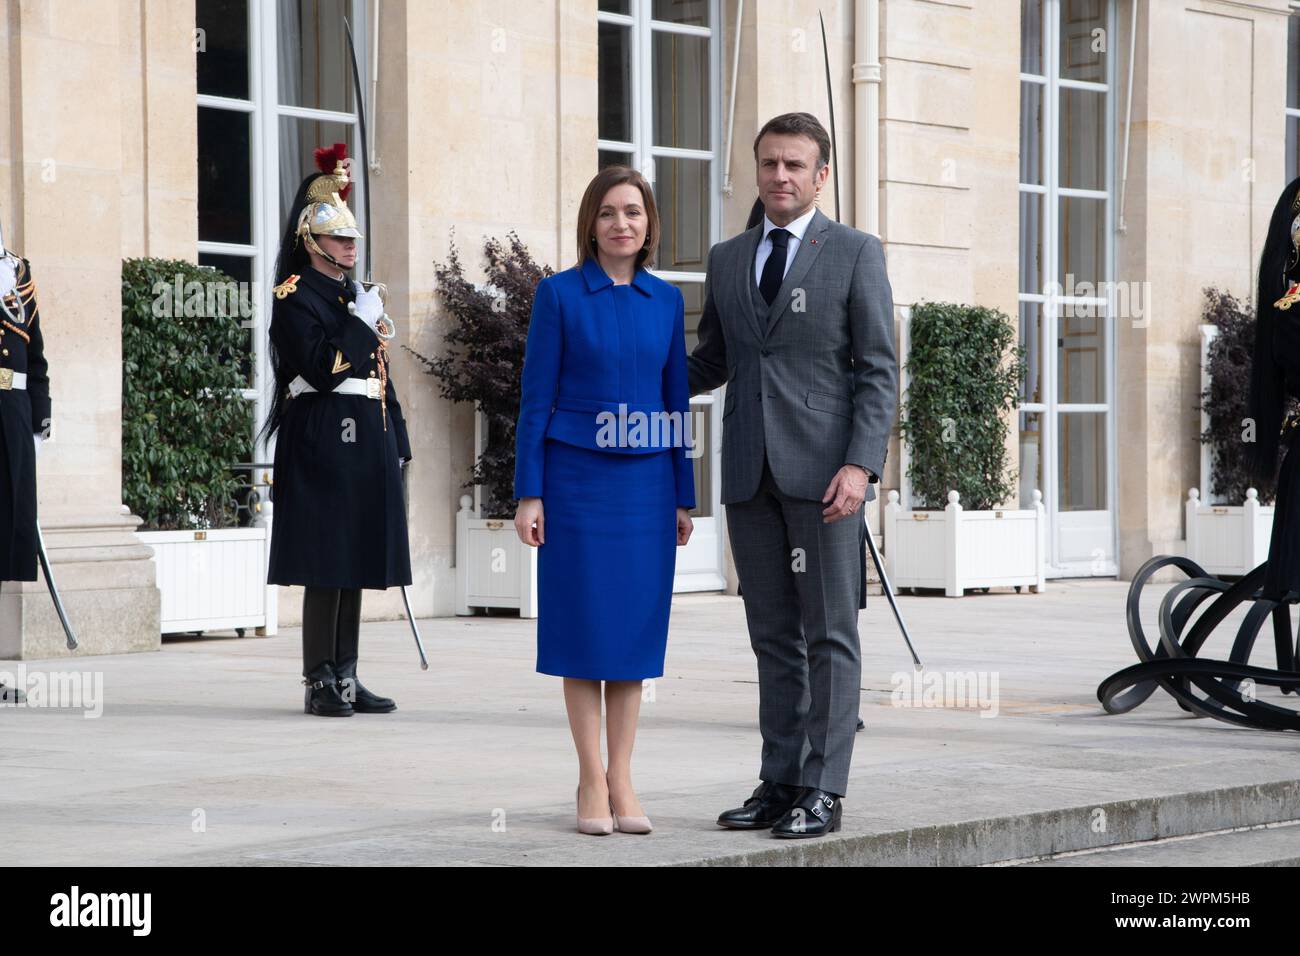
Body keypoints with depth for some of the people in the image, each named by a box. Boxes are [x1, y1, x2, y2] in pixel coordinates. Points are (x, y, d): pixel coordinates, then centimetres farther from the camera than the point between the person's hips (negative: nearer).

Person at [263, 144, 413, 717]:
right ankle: (320, 684, -5)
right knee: (325, 565, -8)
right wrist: (362, 322, -15)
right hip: (324, 443, -9)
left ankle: (346, 678, 12)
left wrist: (395, 443, 18)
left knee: (356, 562, 8)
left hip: (364, 443, 9)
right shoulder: (296, 296, -7)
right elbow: (319, 367, -19)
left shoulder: (356, 296, 20)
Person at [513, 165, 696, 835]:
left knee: (635, 624, 4)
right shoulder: (558, 294, -2)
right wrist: (529, 493, -8)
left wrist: (684, 497, 8)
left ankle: (621, 779, 10)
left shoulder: (666, 301, 8)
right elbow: (536, 397, -2)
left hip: (646, 482, 3)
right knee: (584, 625, -1)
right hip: (576, 478, -3)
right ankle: (591, 780, 6)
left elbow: (676, 401, 11)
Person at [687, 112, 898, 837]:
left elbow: (880, 371, -4)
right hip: (751, 476, 5)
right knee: (774, 639, 8)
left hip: (823, 474, -5)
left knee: (829, 635, -2)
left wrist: (861, 465, -15)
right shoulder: (727, 260, 15)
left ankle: (823, 791, 0)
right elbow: (711, 363, 22)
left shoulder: (856, 253, 1)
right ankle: (779, 783, 12)